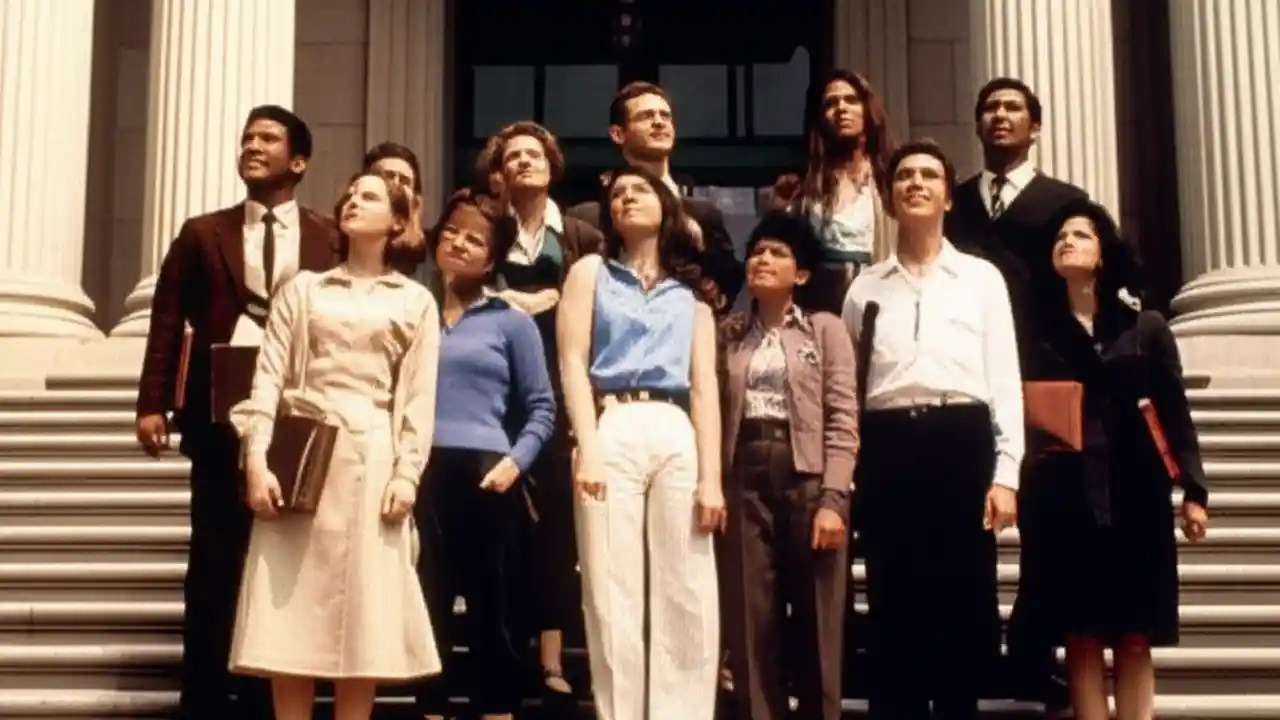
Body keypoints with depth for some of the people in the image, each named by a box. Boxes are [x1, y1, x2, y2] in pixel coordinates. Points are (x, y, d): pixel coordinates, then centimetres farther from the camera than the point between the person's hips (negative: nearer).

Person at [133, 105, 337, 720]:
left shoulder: (330, 240, 7)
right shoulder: (202, 233, 10)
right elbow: (168, 321, 4)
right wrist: (152, 405, -6)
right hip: (221, 419, 0)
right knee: (214, 562, 4)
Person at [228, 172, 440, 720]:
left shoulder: (416, 302, 12)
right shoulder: (303, 288, 15)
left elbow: (420, 397, 4)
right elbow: (269, 376, 5)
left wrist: (406, 474, -8)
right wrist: (256, 460, -7)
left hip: (372, 460, -1)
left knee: (361, 616, -2)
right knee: (289, 616, -2)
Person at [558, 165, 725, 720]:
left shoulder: (690, 293, 22)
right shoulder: (591, 272, 17)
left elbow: (704, 385, 11)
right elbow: (573, 364, 4)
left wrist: (711, 477, -1)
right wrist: (587, 449, -11)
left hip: (677, 436, 2)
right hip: (613, 431, -2)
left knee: (688, 600, -4)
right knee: (613, 598, -7)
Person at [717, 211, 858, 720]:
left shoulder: (826, 329, 7)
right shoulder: (728, 335, 15)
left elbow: (843, 421, -1)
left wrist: (833, 499, -11)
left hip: (808, 478, -2)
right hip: (745, 478, 2)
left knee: (816, 620, 3)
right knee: (751, 622, 1)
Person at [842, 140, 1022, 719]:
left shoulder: (982, 278, 11)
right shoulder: (865, 287, 14)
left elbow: (1005, 380, 6)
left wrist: (1005, 474, -4)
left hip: (961, 442, -1)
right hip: (888, 447, 1)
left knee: (965, 607, 1)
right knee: (894, 609, 2)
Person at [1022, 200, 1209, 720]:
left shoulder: (1146, 327, 8)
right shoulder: (1041, 333, 9)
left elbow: (1175, 413, 5)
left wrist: (1193, 490, -2)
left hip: (1134, 495, 0)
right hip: (1065, 499, 0)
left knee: (1134, 638, 1)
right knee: (1080, 636, 0)